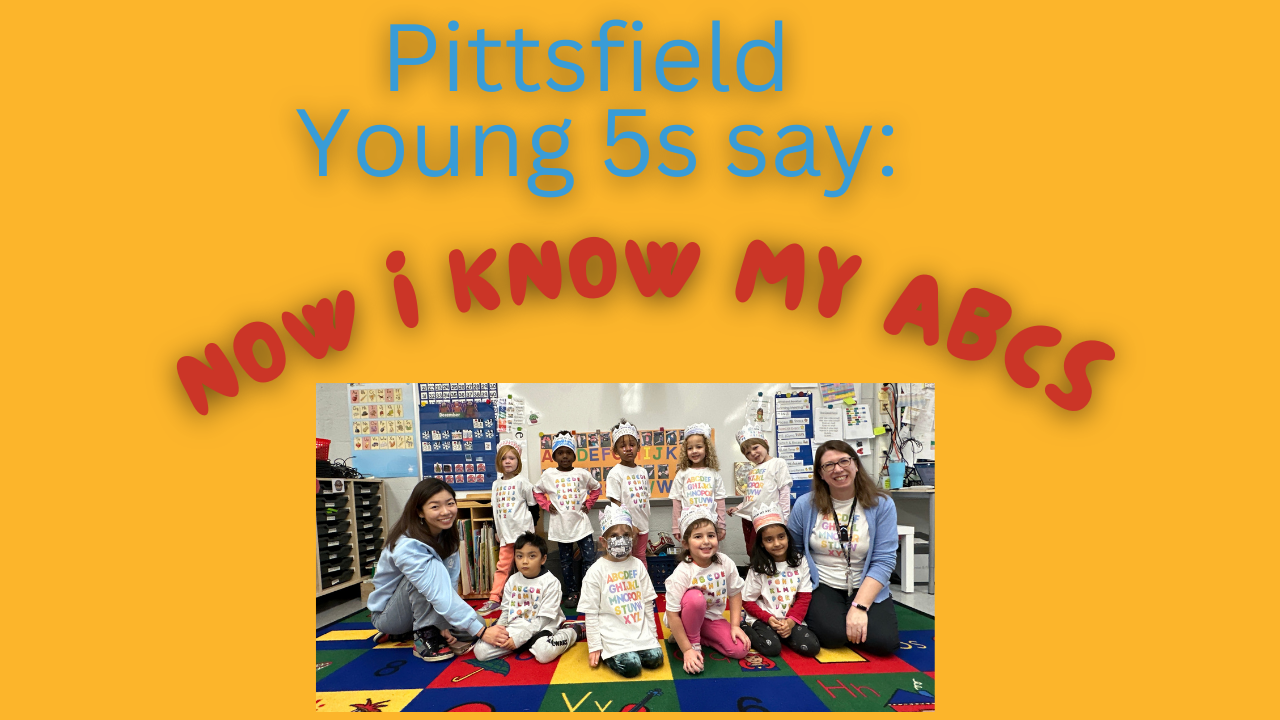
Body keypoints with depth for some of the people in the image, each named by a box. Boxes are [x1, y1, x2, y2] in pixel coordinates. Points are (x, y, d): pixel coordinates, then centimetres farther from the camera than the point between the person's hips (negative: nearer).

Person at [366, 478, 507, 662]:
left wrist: (444, 624, -25)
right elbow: (439, 595, -38)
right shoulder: (408, 546, -32)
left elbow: (450, 582, -12)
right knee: (432, 568, -32)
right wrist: (481, 632, -40)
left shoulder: (447, 536, -9)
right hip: (388, 616, -6)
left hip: (420, 607, 7)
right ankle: (424, 637, -21)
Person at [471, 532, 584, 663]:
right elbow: (506, 611, 11)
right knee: (480, 650, -11)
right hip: (515, 627, 6)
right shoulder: (512, 581, 7)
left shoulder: (551, 582, -10)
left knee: (544, 652, -37)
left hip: (542, 628, -5)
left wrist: (519, 638, -20)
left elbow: (543, 619, -13)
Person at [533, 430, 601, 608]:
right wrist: (547, 505, 0)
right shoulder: (548, 475, -2)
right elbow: (537, 492, 12)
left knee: (589, 558, -3)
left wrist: (588, 503, 4)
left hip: (581, 524, 0)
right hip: (561, 525, 0)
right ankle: (572, 593, 23)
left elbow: (596, 488, 15)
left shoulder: (582, 473, 0)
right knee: (566, 561, 10)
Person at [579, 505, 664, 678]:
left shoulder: (637, 565, 6)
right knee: (630, 666, -20)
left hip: (640, 629, 4)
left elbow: (647, 603, 12)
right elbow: (591, 612, -4)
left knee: (655, 658, -14)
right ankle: (605, 654, 8)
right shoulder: (596, 572, -6)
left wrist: (652, 634, 9)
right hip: (613, 633, -4)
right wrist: (594, 647, -6)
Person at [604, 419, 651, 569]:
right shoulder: (615, 473, -11)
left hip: (642, 525, 5)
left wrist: (646, 524, 10)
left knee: (642, 559, 17)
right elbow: (616, 503, -12)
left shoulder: (642, 472, 6)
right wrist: (629, 526, -15)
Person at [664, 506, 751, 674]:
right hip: (687, 619, -5)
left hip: (712, 618, 5)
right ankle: (693, 643, -12)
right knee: (695, 597, -36)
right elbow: (672, 615, -25)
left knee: (740, 650, -15)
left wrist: (735, 626, -7)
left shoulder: (725, 563, -14)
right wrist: (687, 650, -26)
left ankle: (697, 635, 6)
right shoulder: (682, 573, -27)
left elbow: (735, 593, 1)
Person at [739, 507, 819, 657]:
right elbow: (748, 602, -2)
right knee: (772, 648, -27)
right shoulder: (758, 568, -5)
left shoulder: (799, 562, 1)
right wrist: (768, 619, -17)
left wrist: (791, 621, -14)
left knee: (811, 647, -17)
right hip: (763, 618, -3)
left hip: (792, 618, 3)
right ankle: (745, 630, 0)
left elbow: (804, 597, 0)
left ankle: (782, 634, 8)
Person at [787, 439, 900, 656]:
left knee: (884, 641, -23)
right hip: (821, 588, -1)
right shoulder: (805, 504, -4)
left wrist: (859, 607, -20)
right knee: (833, 635, -28)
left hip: (866, 588, 1)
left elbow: (884, 561, -11)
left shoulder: (881, 504, -7)